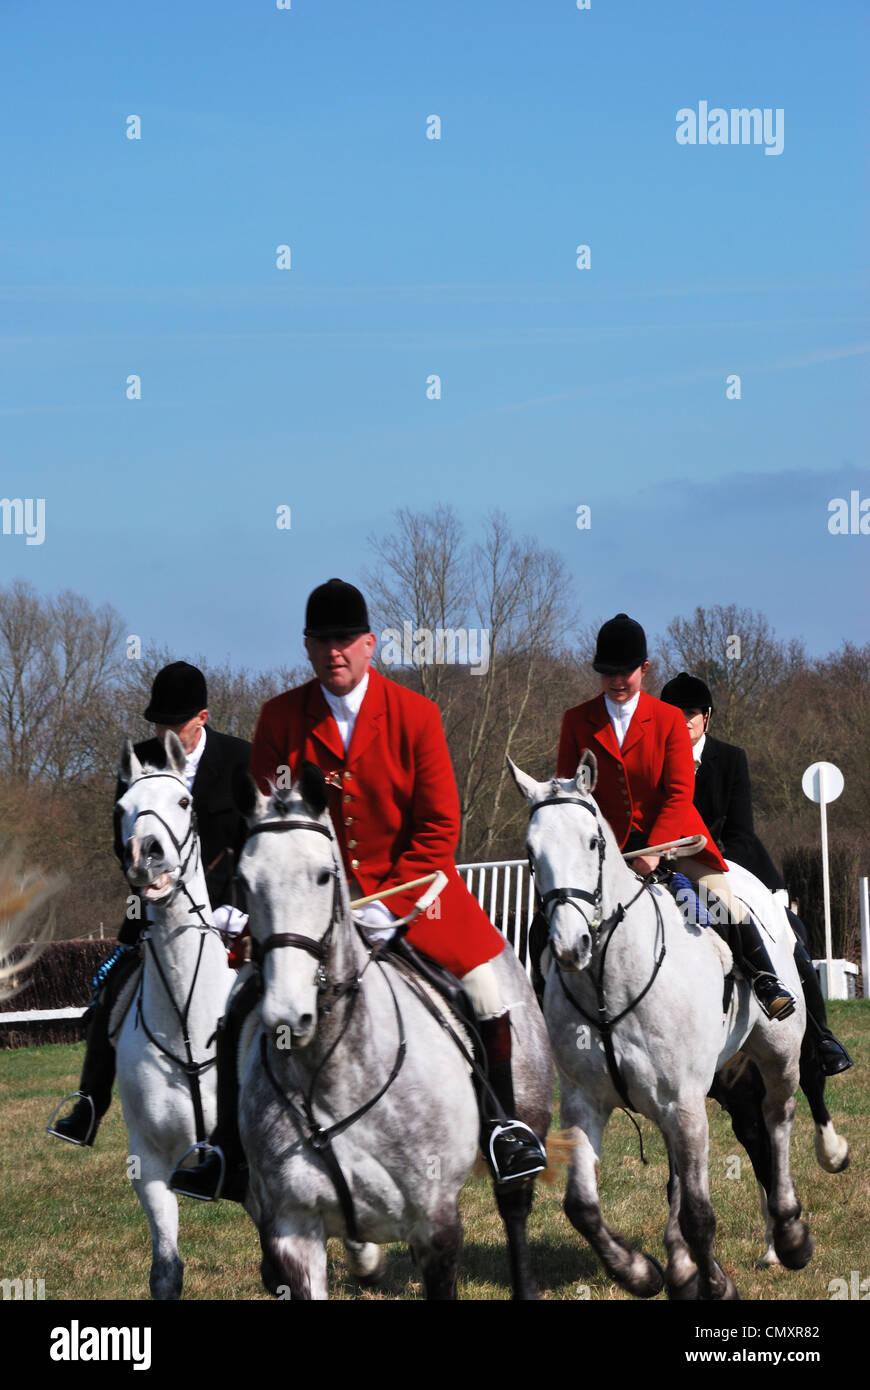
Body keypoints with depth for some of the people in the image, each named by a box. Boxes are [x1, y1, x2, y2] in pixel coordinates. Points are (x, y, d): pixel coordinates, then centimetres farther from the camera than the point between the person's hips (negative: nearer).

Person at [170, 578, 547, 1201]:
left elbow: (440, 826, -6)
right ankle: (231, 1160, 5)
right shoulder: (280, 718, -3)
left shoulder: (415, 714, -7)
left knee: (491, 999, -10)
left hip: (408, 886, -1)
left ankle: (501, 1126, 14)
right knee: (243, 1009, -8)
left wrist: (389, 905, -16)